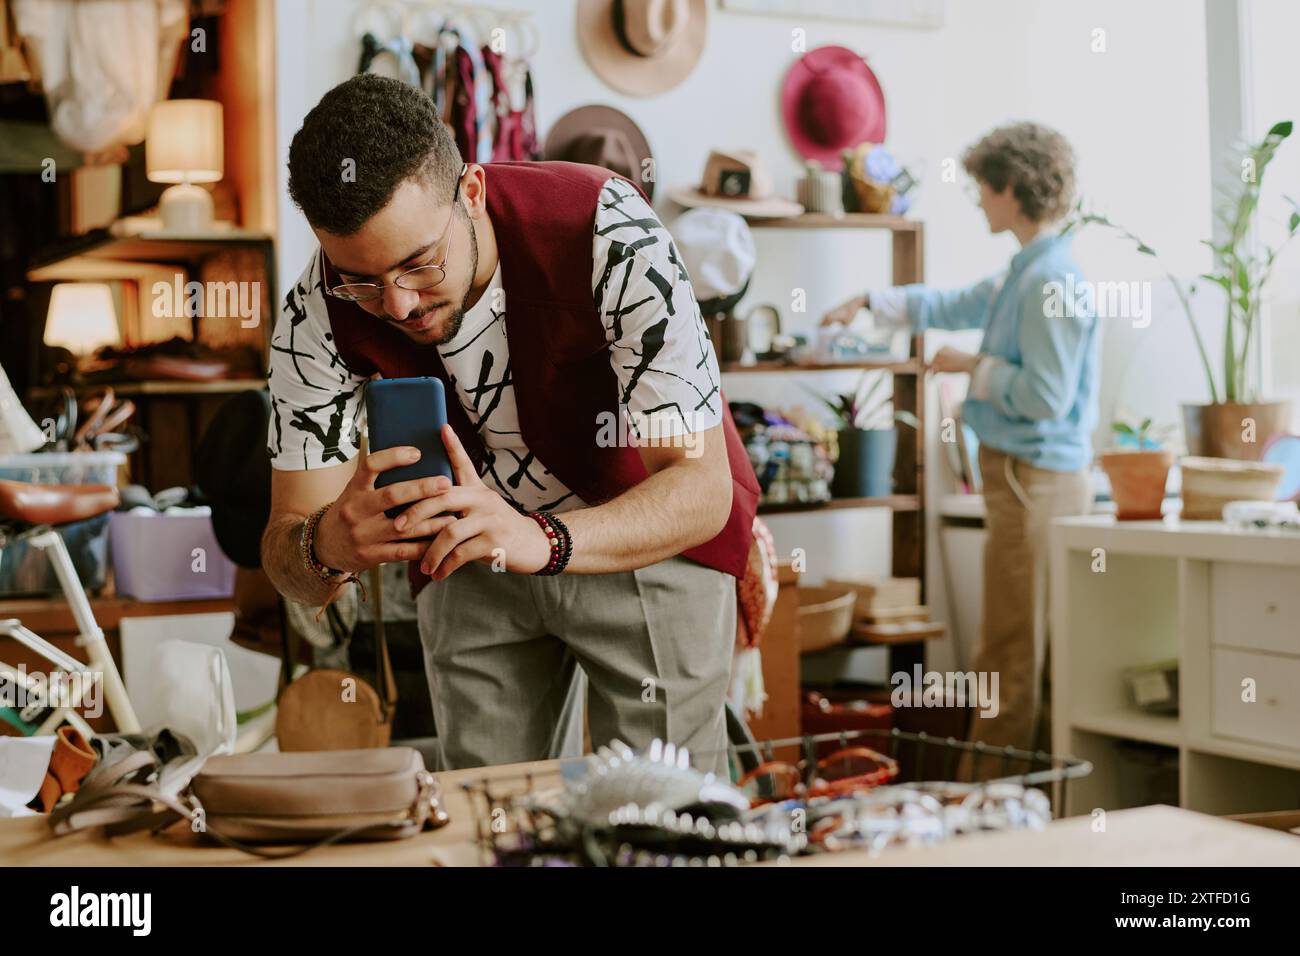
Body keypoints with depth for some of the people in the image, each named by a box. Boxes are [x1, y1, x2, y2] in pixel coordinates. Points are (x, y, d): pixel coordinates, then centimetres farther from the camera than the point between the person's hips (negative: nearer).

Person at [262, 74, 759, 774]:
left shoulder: (606, 235, -30)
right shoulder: (318, 315, -21)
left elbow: (700, 488, -32)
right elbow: (288, 568, -19)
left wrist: (541, 540, -50)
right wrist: (328, 546, -44)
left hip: (653, 538, -2)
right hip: (473, 562, 3)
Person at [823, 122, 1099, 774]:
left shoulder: (1052, 281, -18)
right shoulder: (1025, 272, 14)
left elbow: (1047, 396, -23)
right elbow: (954, 307, 32)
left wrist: (975, 367, -9)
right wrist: (868, 303, 37)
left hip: (1036, 480, -10)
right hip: (1020, 475, 10)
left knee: (1012, 657, -5)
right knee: (1023, 652, 14)